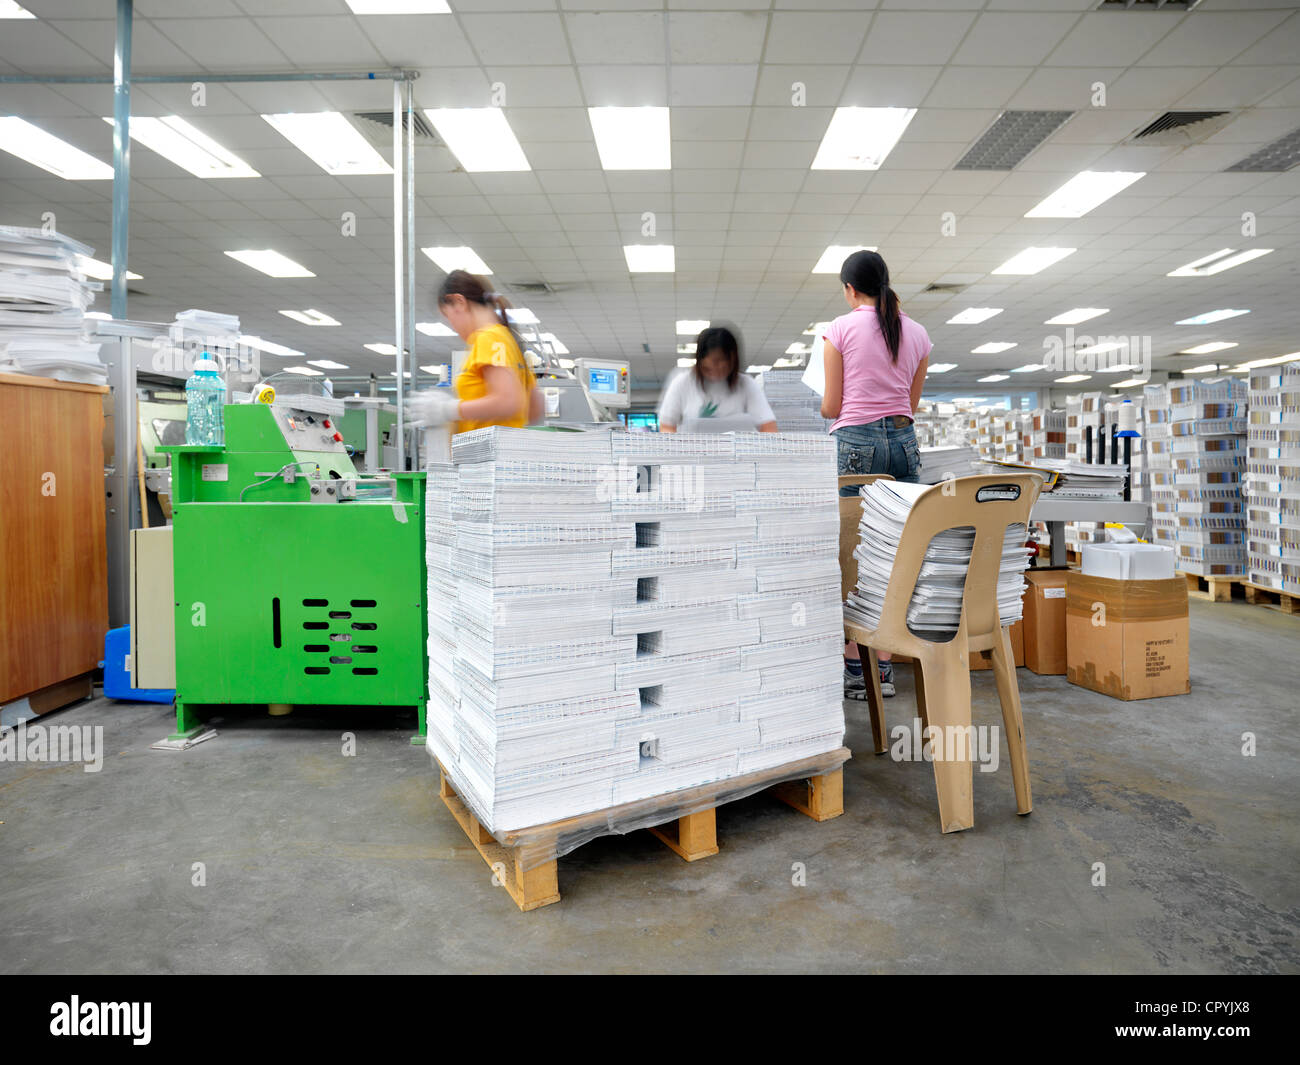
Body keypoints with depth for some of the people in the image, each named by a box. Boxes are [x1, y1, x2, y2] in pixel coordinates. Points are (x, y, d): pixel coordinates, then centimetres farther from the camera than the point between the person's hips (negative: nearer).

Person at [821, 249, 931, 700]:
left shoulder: (841, 329, -2)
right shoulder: (917, 333, 12)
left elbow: (831, 407, -2)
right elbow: (912, 405, 17)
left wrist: (822, 407, 21)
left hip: (855, 442, -5)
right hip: (902, 441, 5)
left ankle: (854, 668, 5)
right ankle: (884, 667, 12)